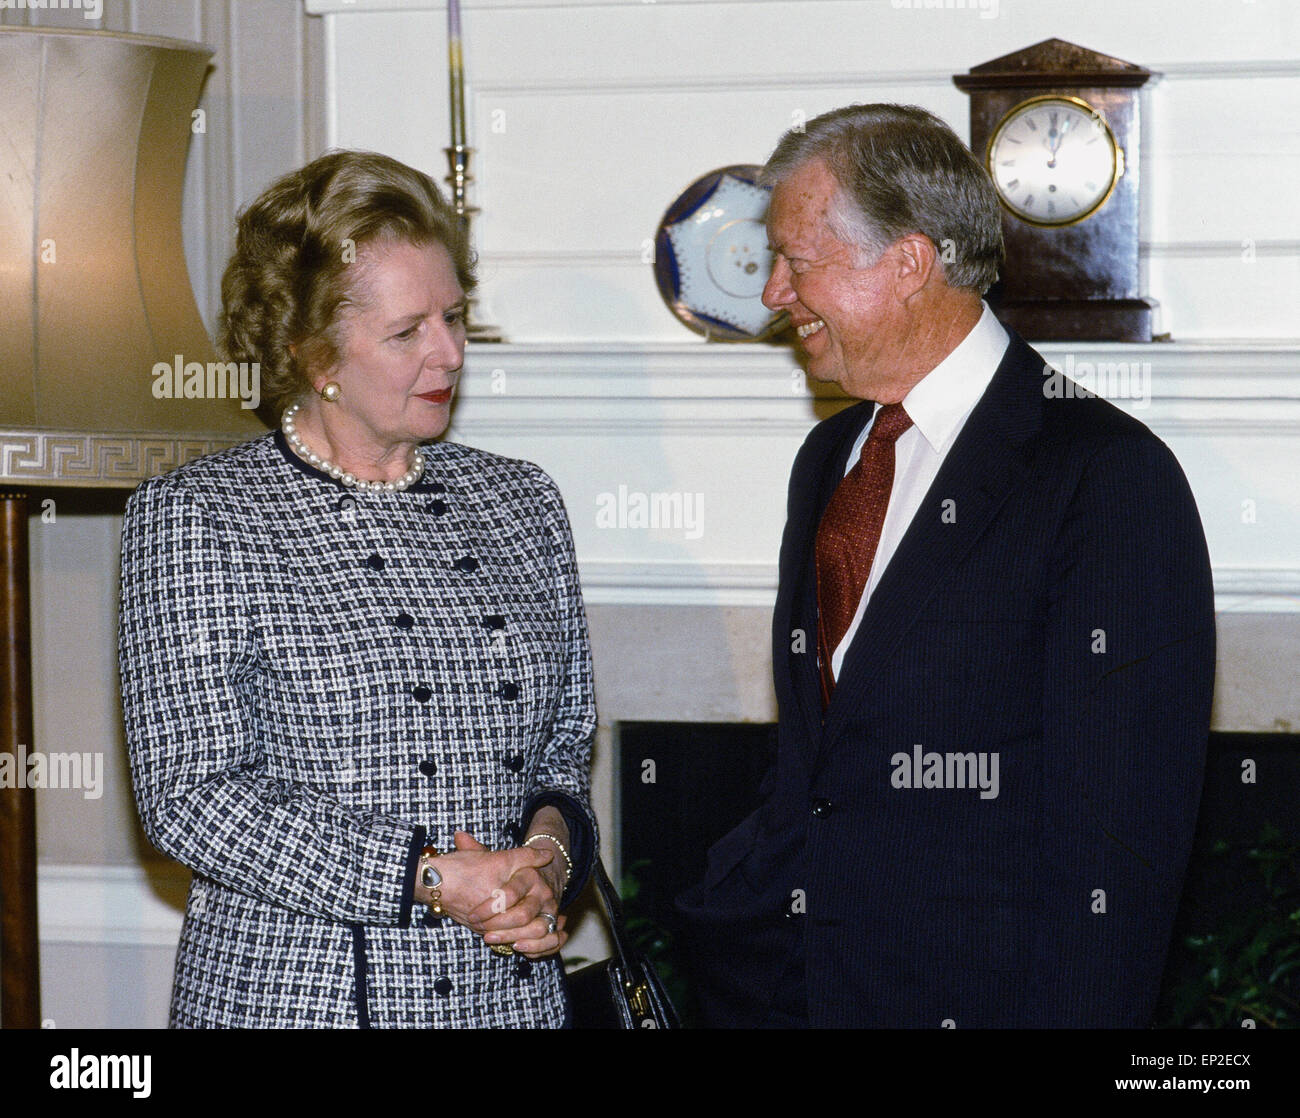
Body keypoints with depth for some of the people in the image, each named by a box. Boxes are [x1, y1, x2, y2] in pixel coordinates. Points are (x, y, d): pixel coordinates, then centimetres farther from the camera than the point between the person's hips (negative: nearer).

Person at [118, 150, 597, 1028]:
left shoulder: (523, 504, 9)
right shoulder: (194, 518, -5)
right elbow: (191, 796, -11)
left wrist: (550, 844, -7)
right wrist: (428, 877, -17)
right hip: (291, 995, -4)